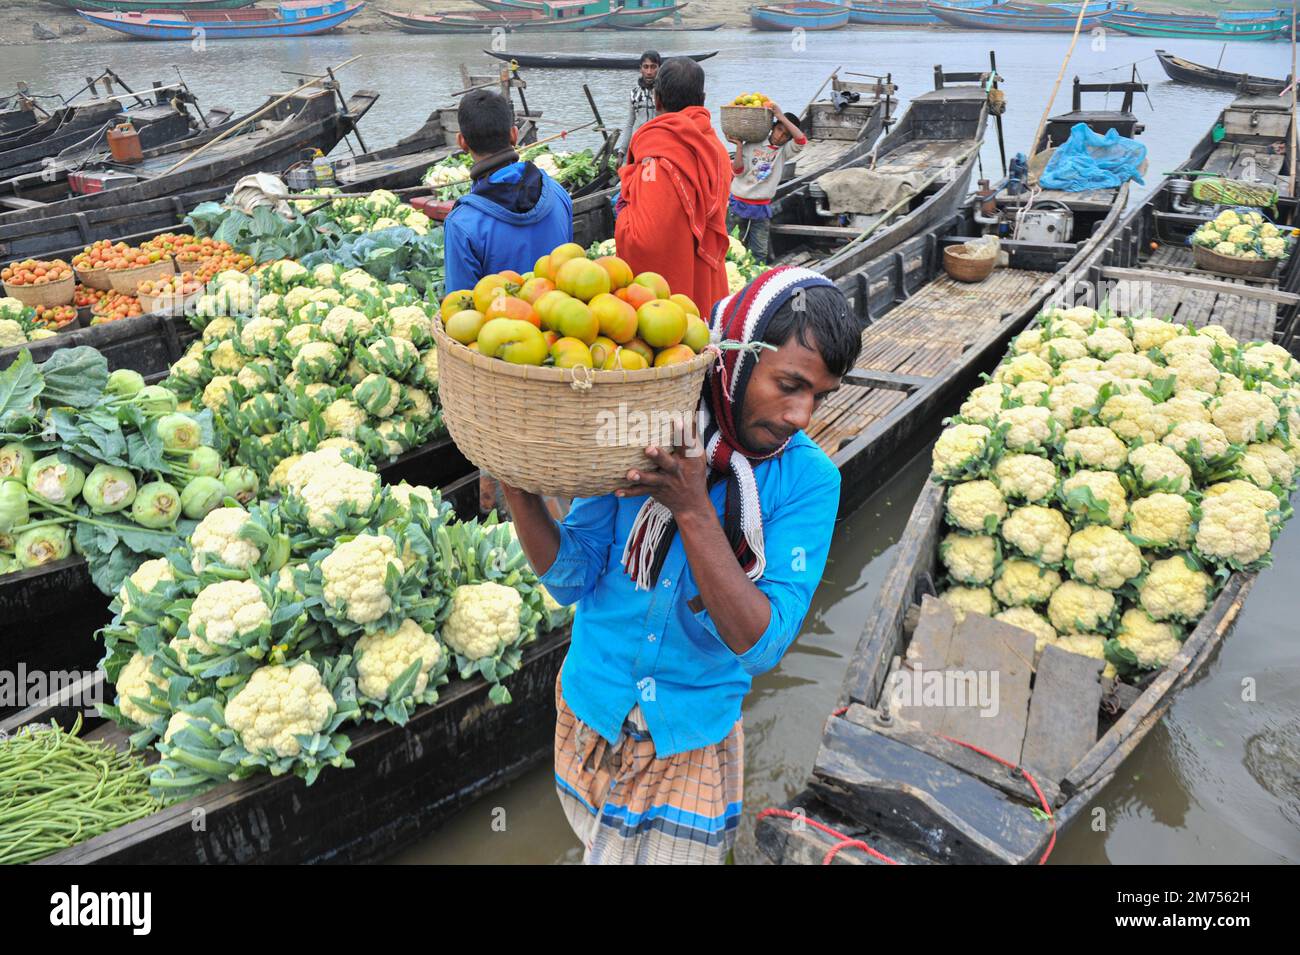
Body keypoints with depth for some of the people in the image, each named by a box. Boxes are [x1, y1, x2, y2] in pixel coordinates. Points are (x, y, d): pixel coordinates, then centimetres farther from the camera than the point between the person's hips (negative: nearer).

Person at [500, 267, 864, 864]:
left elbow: (762, 646, -26)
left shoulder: (807, 480, -19)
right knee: (599, 844, 26)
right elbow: (572, 579, -12)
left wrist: (694, 510, -36)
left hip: (691, 745, -2)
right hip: (591, 711, 2)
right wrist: (515, 484, -28)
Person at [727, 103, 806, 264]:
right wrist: (739, 145, -16)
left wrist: (781, 116, -22)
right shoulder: (752, 144, -1)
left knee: (760, 253, 4)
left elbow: (801, 140, -19)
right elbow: (738, 171, -6)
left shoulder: (784, 150, 1)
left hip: (761, 208, 1)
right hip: (737, 203, -1)